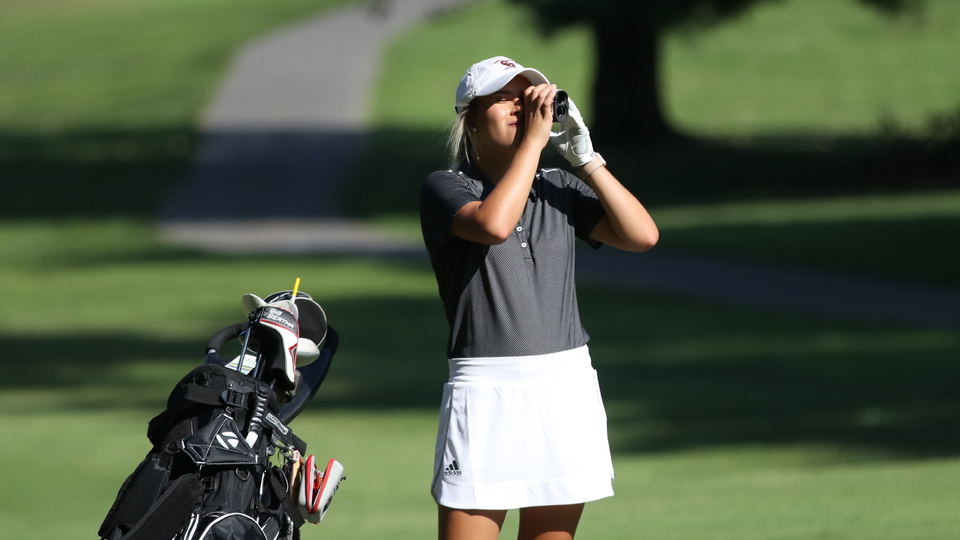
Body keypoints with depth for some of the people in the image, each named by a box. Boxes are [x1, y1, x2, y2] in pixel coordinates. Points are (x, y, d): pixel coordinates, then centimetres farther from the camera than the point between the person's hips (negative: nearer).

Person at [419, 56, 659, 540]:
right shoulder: (444, 189, 0)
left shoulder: (559, 191, 13)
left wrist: (585, 157, -3)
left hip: (567, 389, 5)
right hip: (486, 390, -4)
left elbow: (642, 235, 1)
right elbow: (493, 224, -22)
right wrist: (533, 138, -15)